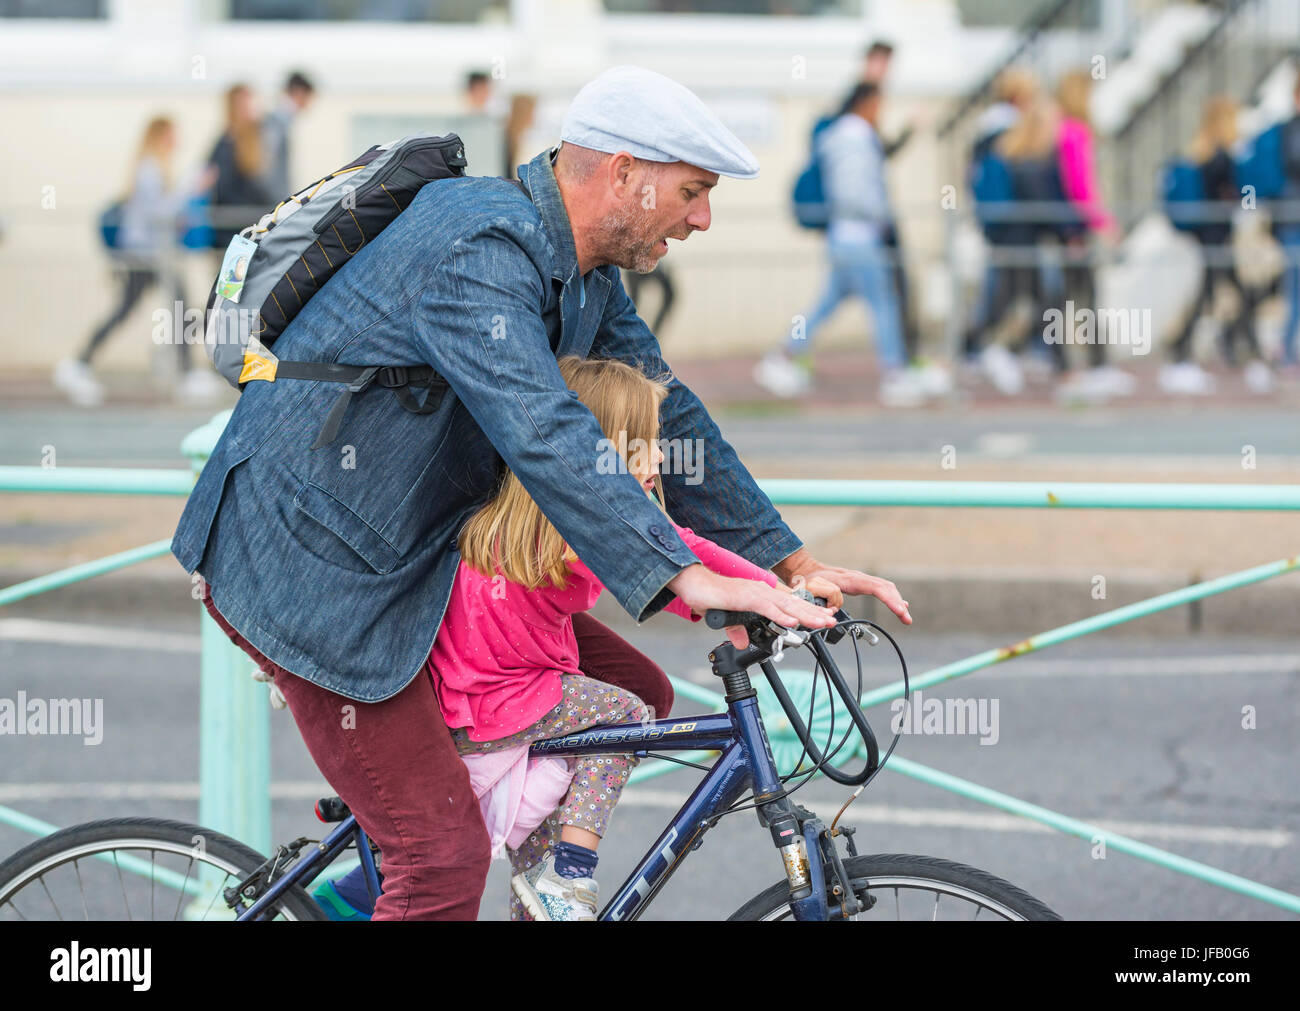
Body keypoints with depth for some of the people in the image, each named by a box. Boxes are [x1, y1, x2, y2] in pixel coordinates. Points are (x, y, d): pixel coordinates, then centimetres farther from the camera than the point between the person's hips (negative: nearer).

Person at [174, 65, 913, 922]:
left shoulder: (583, 271, 6)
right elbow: (544, 433, -36)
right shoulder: (477, 249, -25)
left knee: (632, 696, 7)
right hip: (313, 571, -10)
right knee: (447, 859, -12)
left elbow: (666, 416, 12)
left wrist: (798, 565, 6)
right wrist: (687, 580, -42)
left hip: (413, 553, 10)